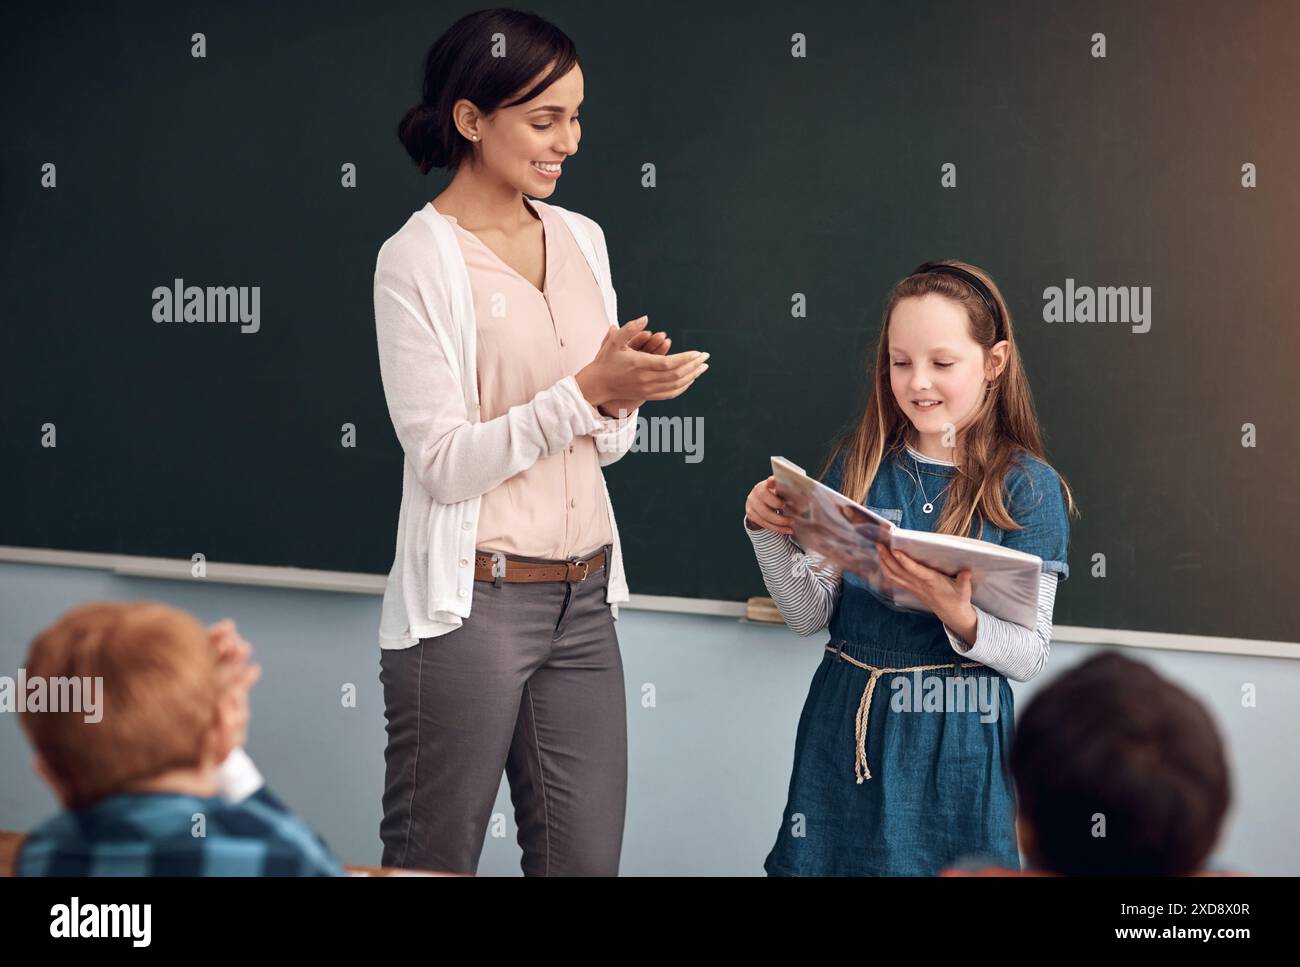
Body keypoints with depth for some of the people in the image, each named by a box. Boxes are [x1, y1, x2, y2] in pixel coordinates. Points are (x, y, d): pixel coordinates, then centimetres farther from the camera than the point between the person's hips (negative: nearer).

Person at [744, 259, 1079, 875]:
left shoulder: (1027, 486, -6)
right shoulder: (859, 463, 3)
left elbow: (1028, 657, -9)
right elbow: (809, 615, 3)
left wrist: (957, 616, -27)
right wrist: (770, 533, -12)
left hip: (956, 741, -3)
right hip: (845, 728, 3)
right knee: (828, 863, 10)